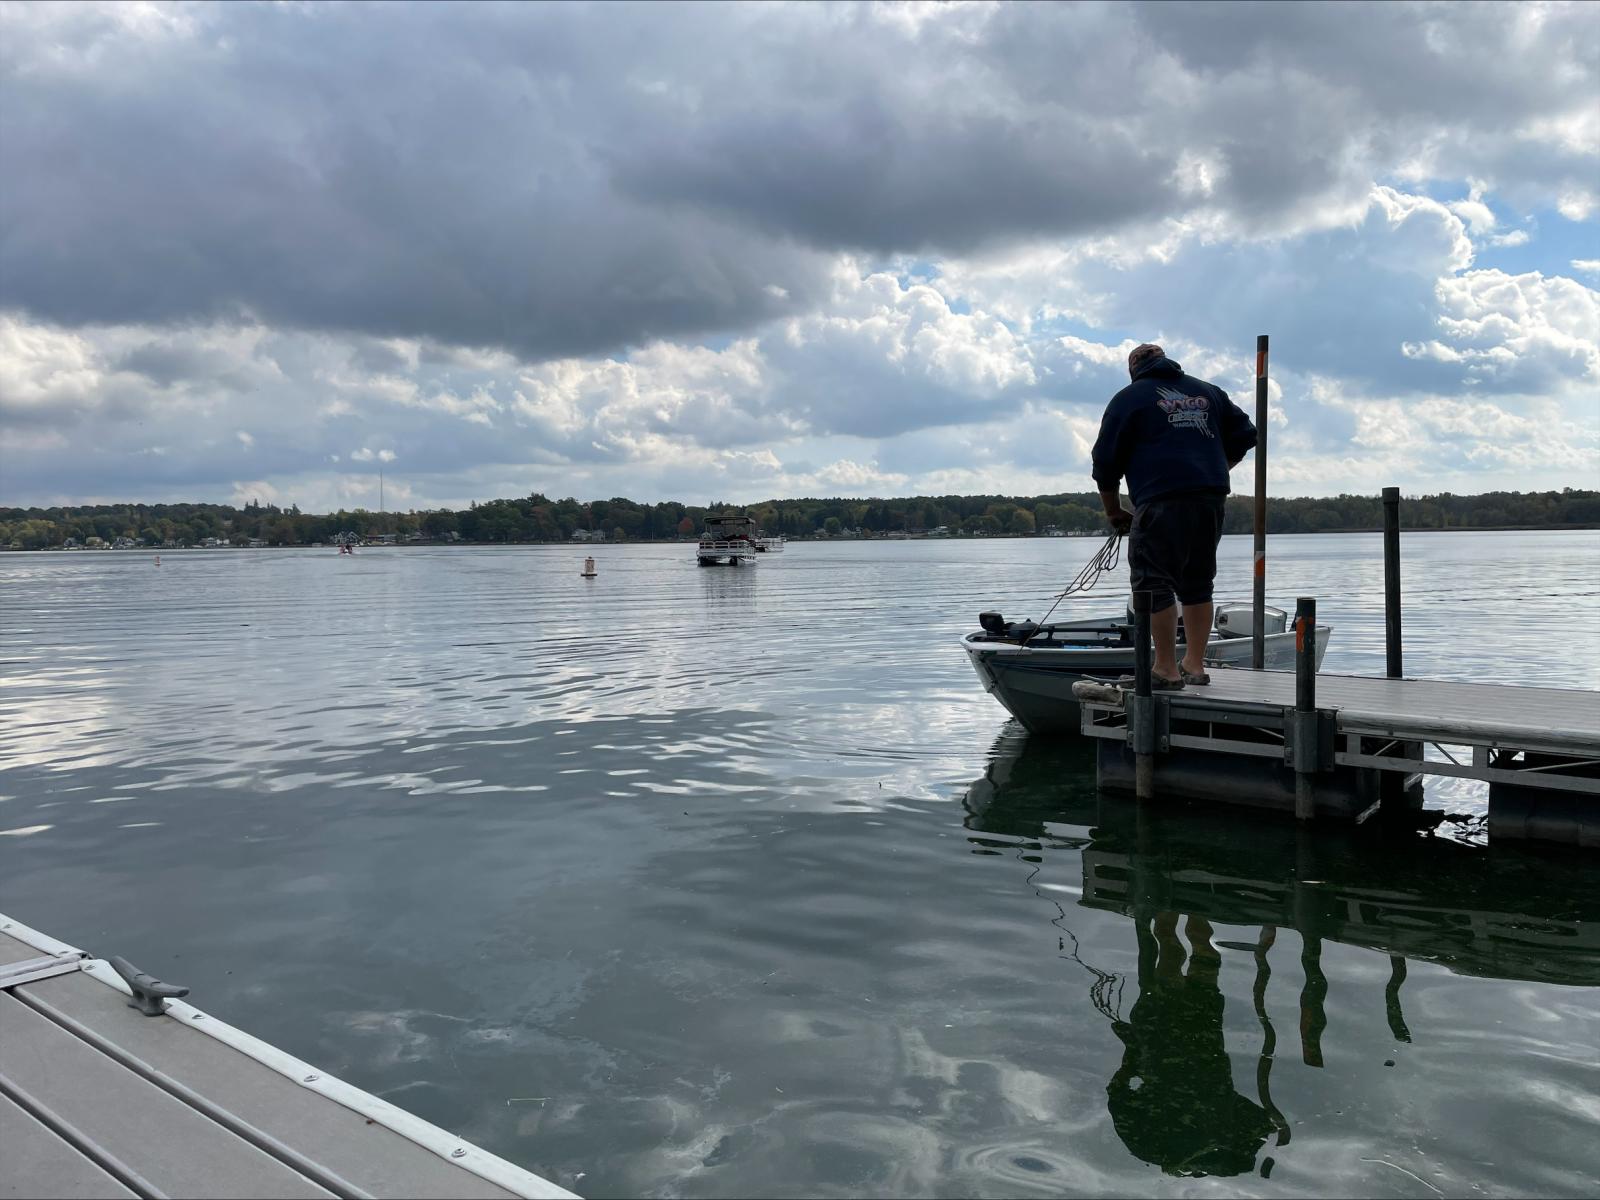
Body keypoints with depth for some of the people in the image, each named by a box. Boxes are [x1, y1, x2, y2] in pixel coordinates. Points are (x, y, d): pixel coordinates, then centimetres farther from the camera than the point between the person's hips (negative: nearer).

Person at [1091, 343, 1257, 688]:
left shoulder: (1128, 398, 9)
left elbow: (1106, 462, 7)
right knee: (1197, 582, 14)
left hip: (1160, 503, -6)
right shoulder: (1208, 392, 23)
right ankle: (1195, 664, 18)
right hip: (1211, 500, 6)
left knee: (1154, 583, -2)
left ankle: (1166, 669, -3)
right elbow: (1245, 435, 24)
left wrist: (1113, 512, 16)